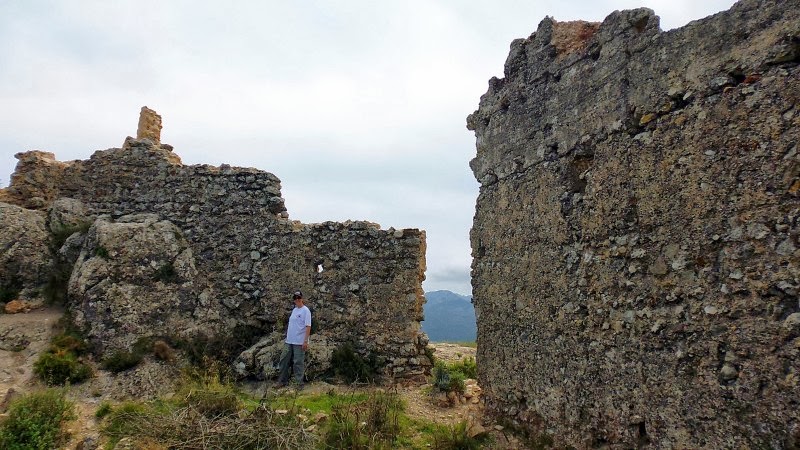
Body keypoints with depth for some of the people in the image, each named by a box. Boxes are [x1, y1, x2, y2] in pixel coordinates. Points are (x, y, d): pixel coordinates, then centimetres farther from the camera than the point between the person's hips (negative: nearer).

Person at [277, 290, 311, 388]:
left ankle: (299, 383, 9)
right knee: (284, 360, 11)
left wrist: (305, 341, -18)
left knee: (298, 362, -1)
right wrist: (287, 337, 16)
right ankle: (282, 381, 22)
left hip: (299, 342, -8)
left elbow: (308, 326, -14)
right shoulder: (294, 310, 14)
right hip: (289, 341, 8)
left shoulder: (306, 310, -10)